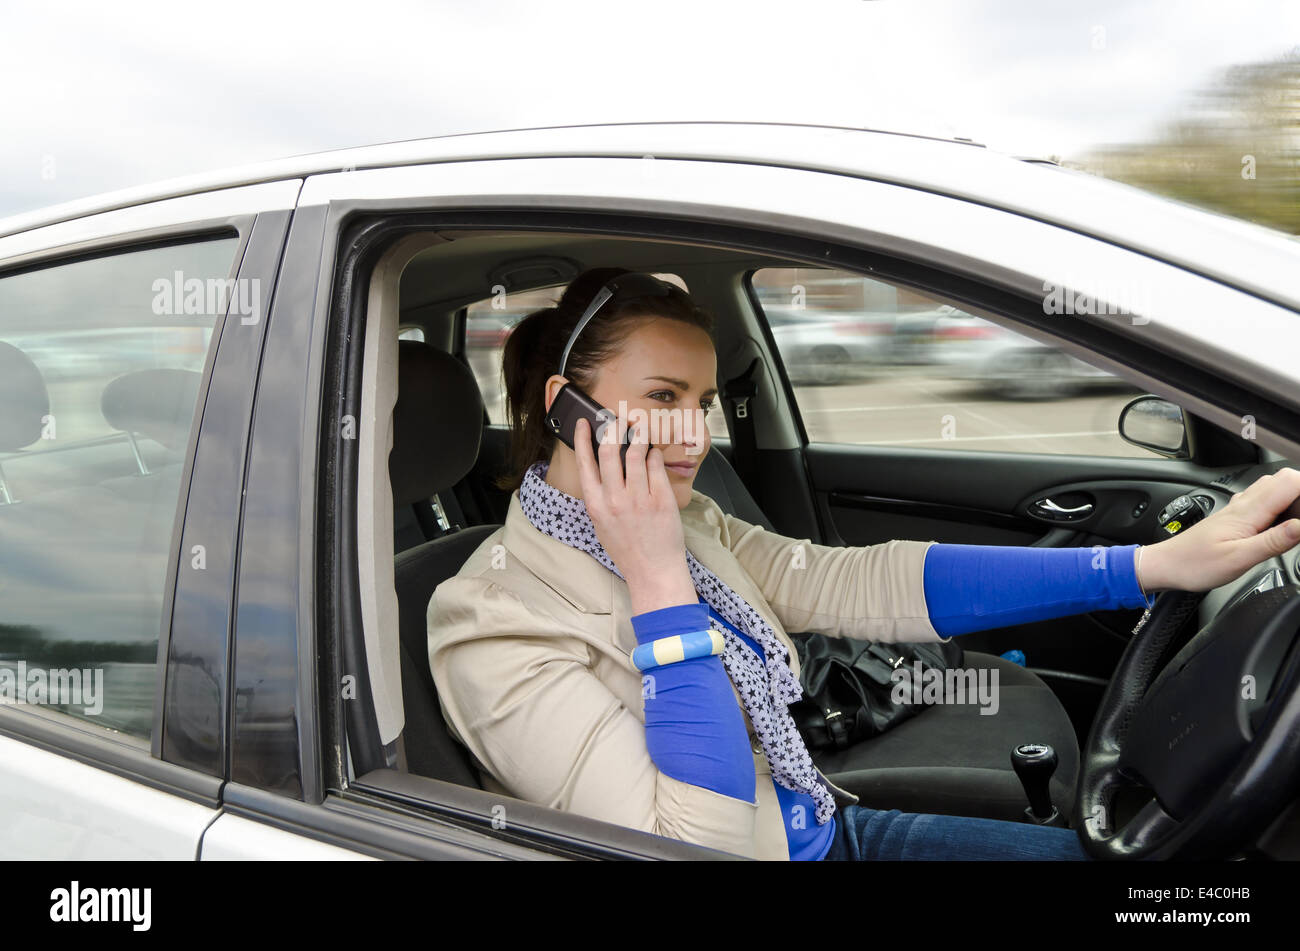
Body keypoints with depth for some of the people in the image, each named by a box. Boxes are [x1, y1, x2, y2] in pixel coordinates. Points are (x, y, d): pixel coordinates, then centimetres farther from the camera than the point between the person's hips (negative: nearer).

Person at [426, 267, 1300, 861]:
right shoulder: (495, 626, -23)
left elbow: (857, 586, -11)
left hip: (830, 827, 7)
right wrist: (660, 586, -31)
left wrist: (1155, 564, -16)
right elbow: (701, 843, -28)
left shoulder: (680, 524, -1)